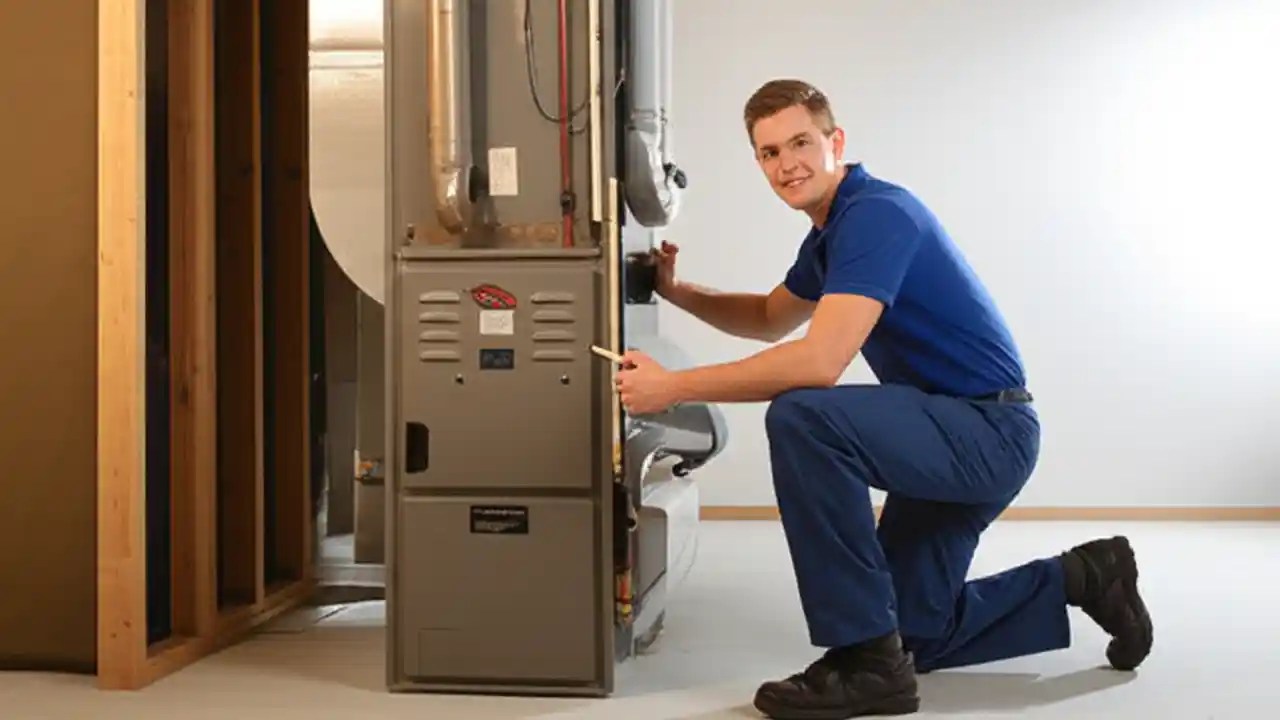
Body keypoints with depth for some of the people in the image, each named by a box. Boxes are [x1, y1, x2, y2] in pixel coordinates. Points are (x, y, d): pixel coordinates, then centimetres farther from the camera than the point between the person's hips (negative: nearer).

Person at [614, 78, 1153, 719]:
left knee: (801, 417, -32)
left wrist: (674, 387, -26)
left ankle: (867, 660, -22)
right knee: (912, 632, 16)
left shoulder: (876, 213, -21)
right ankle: (1081, 579, 30)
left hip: (988, 431, -10)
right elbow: (770, 320, 28)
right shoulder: (832, 229, 11)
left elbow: (818, 363, -32)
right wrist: (675, 290, 11)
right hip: (954, 434, 10)